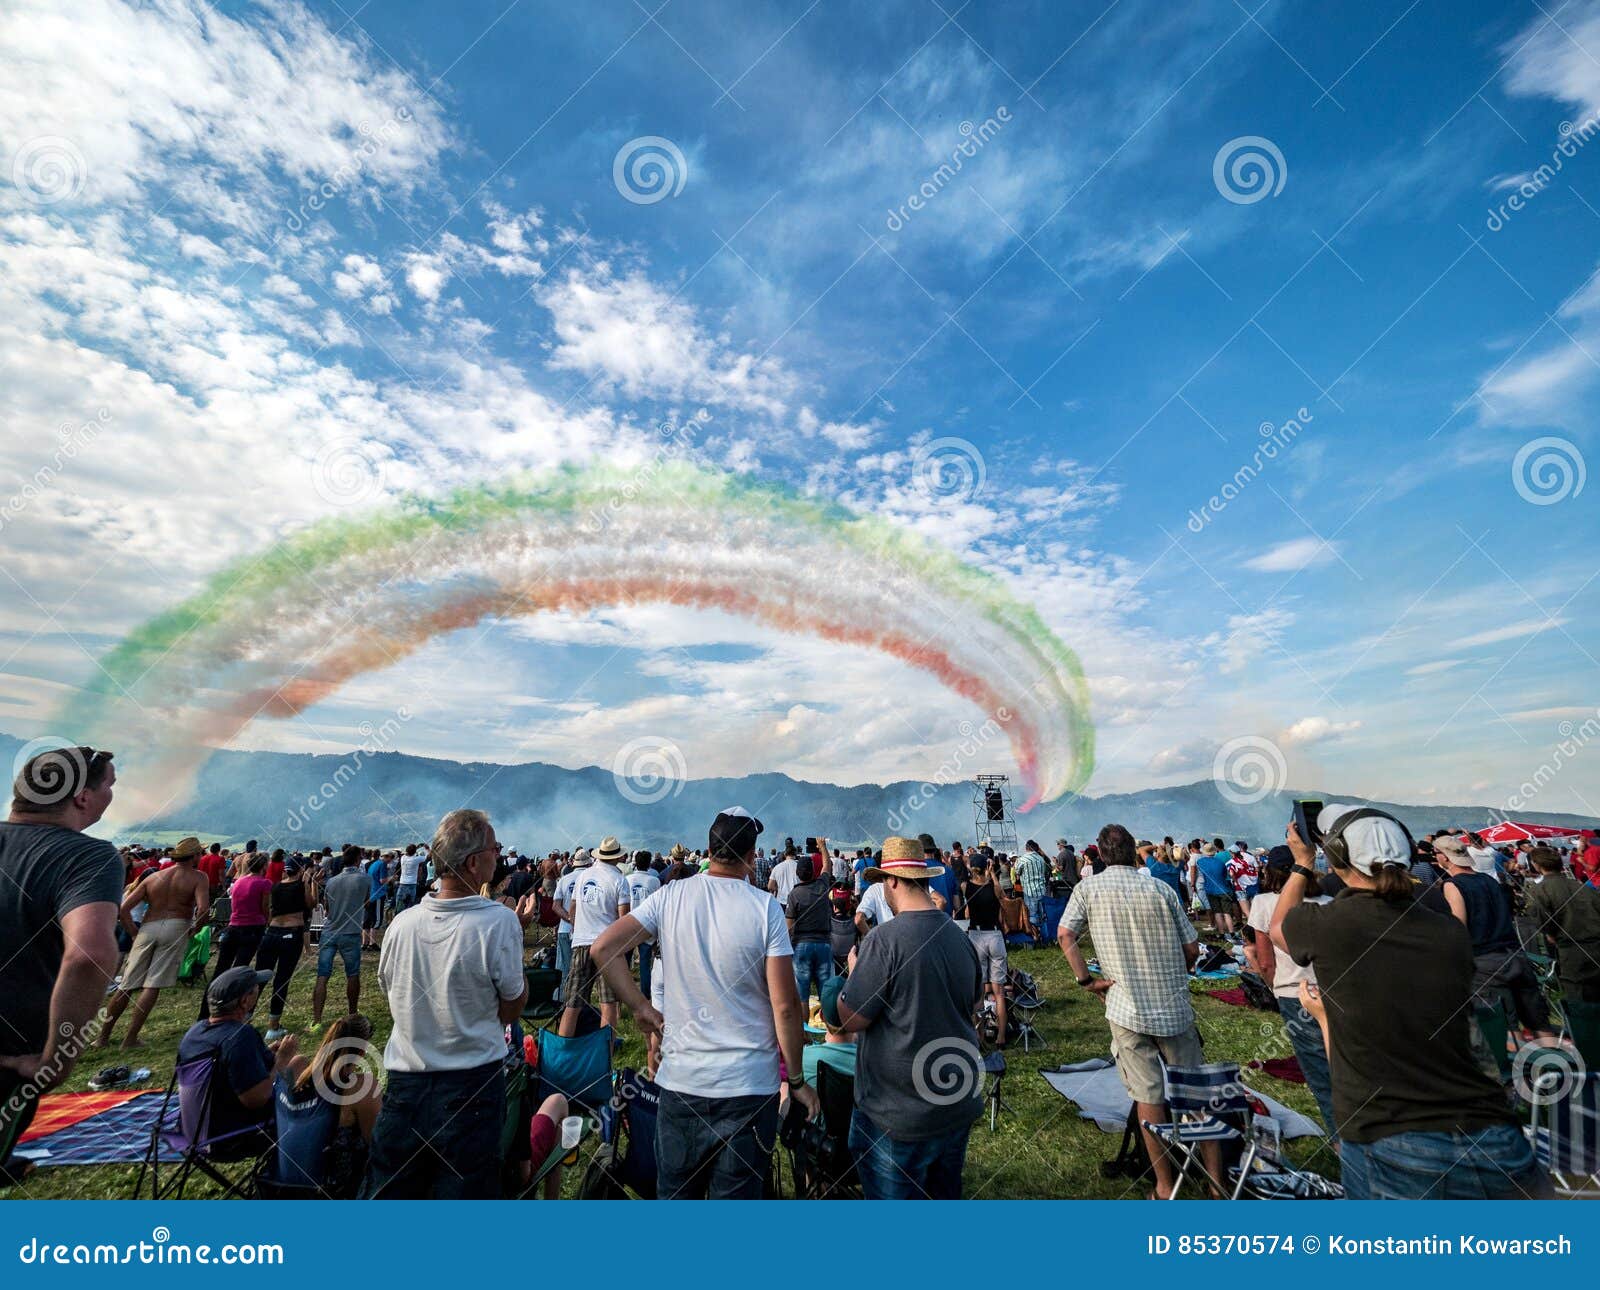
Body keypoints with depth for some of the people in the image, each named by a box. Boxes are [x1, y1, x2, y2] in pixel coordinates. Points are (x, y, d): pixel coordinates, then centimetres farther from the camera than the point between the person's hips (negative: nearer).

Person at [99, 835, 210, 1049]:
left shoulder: (153, 877, 14)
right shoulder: (197, 877, 0)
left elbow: (124, 908, 8)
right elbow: (203, 909, -15)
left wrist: (134, 934, 14)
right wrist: (194, 930, 2)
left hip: (148, 928, 5)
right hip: (176, 927, -4)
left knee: (127, 985, 14)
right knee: (153, 985, -1)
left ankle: (104, 1036, 21)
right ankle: (131, 1038, 2)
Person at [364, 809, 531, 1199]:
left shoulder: (402, 923, -6)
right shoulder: (499, 922, -20)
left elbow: (389, 989, 12)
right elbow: (510, 1010, -8)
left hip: (404, 1082, 4)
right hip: (471, 1087, -3)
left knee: (386, 1191, 20)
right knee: (465, 1190, 12)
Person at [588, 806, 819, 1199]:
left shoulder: (670, 896, -5)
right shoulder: (765, 907, -13)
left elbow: (603, 948, -7)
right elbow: (784, 1006, -13)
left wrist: (641, 1008, 1)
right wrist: (797, 1081, 0)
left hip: (679, 1078, 2)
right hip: (748, 1083, -2)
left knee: (675, 1193, 21)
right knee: (735, 1195, 14)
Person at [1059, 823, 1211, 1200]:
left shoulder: (1089, 888, -4)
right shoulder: (1161, 889, 0)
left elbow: (1065, 935, -11)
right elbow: (1192, 949, 3)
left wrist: (1086, 979, -2)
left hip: (1127, 1009, -2)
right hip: (1175, 1008, 2)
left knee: (1148, 1096, 8)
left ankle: (1165, 1187, 17)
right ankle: (1217, 1181, 22)